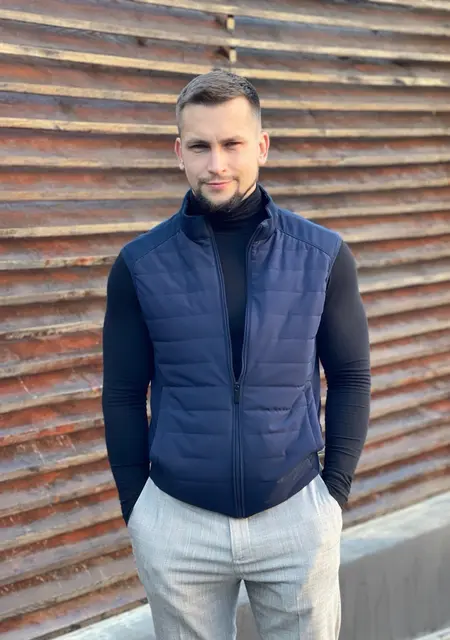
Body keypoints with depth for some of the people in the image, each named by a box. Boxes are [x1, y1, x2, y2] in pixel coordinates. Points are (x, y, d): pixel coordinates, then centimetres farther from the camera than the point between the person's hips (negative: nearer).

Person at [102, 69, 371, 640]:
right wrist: (135, 507, 2)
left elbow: (350, 378, 4)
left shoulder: (323, 256, -5)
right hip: (175, 522, 0)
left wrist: (336, 489, 1)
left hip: (298, 518, 0)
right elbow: (123, 395, 2)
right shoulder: (139, 265, -5)